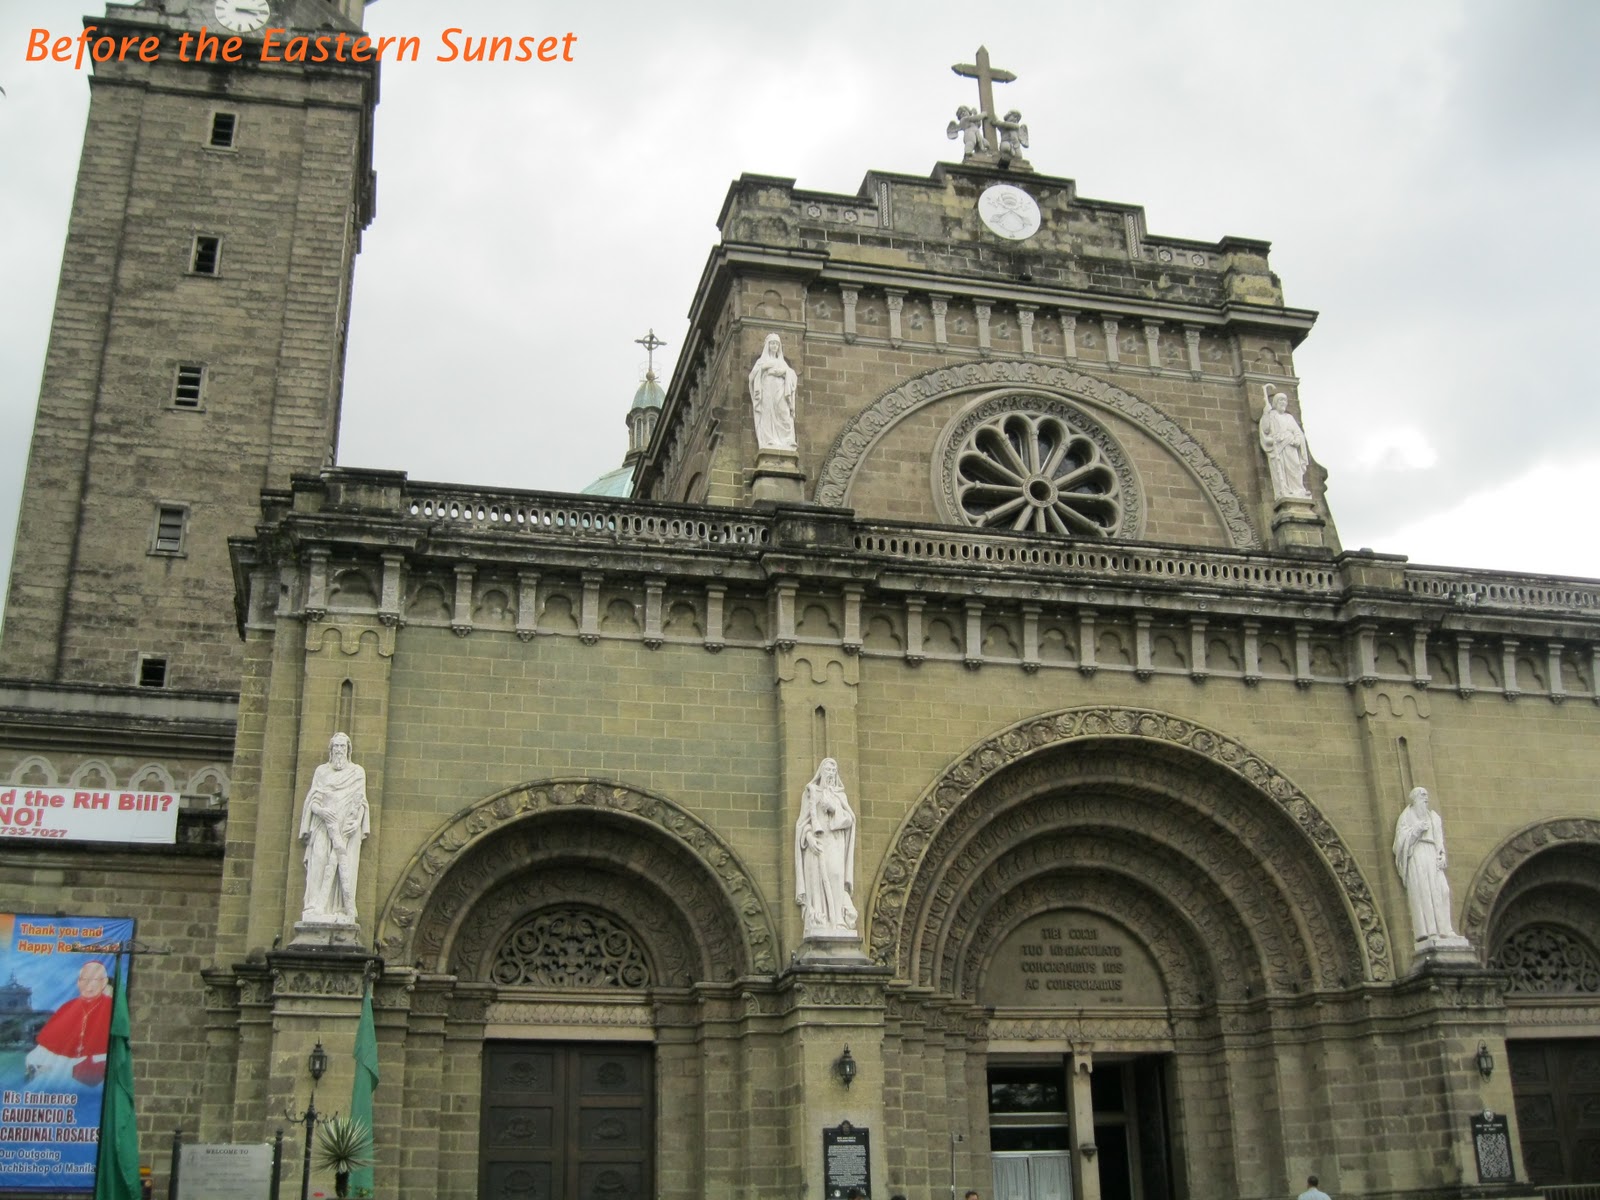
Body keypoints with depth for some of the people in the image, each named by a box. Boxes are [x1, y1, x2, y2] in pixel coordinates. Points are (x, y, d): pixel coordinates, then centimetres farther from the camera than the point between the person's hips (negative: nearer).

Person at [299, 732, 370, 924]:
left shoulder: (357, 772, 14)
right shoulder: (321, 771, 16)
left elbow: (361, 802, 9)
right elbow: (312, 800, 9)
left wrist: (357, 821, -8)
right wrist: (320, 810, -13)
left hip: (347, 828, -1)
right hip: (323, 825, 1)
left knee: (345, 867, -12)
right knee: (319, 861, -15)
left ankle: (343, 913, -16)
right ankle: (316, 909, -19)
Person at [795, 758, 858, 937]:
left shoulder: (840, 796, 19)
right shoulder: (810, 793, 12)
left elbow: (849, 820, 5)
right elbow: (803, 821, 3)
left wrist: (834, 809, -12)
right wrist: (809, 837, -14)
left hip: (835, 846, 2)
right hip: (816, 844, -2)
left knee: (835, 883, -11)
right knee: (817, 883, -14)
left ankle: (837, 925, -16)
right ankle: (817, 927, -19)